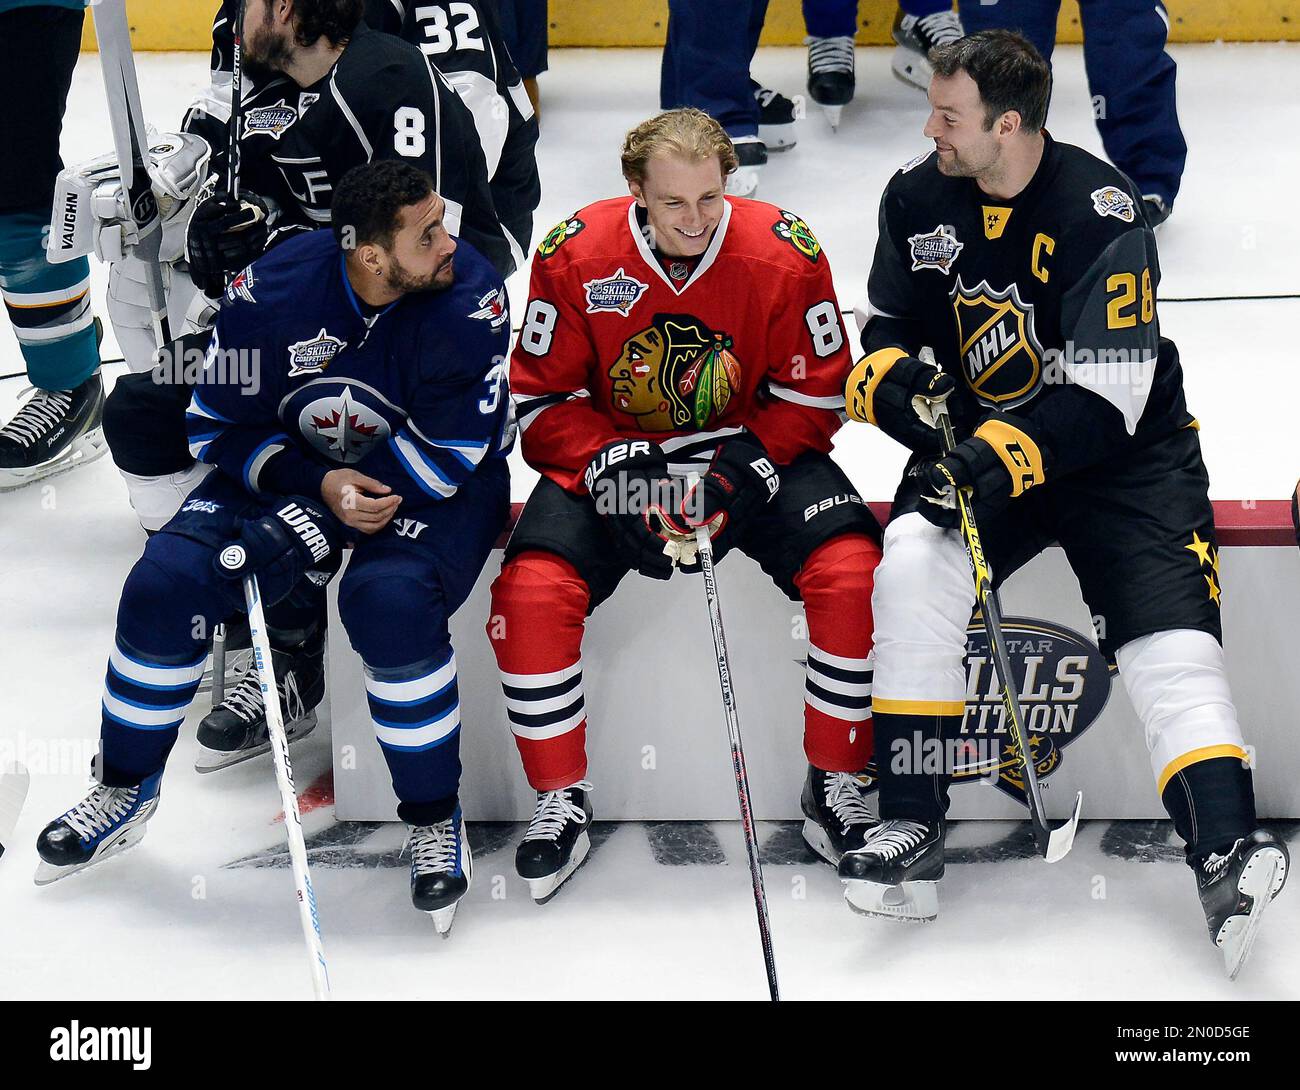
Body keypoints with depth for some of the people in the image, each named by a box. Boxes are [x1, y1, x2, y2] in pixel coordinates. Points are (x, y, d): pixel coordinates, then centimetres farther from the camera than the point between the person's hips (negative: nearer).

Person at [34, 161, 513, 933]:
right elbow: (219, 427, -7)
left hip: (436, 487, -3)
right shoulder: (274, 293, -19)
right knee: (167, 580, -14)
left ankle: (436, 818, -12)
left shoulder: (468, 295, -26)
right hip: (295, 465, 3)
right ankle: (126, 787, 10)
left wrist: (317, 519, -25)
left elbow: (449, 455, -24)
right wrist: (320, 484, -23)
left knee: (390, 601, -34)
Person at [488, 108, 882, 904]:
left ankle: (837, 784, -7)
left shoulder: (785, 255, -14)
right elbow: (543, 401, -6)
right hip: (609, 454, 0)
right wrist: (616, 468, -22)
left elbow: (815, 396, -6)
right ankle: (561, 803, -6)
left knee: (853, 571, -25)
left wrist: (744, 468, -20)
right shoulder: (576, 257, -14)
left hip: (752, 455, 0)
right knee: (532, 590, -24)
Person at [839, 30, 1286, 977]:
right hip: (981, 441, 4)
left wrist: (1007, 456, -36)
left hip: (1120, 449, -4)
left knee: (1169, 640, -21)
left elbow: (1108, 395, -24)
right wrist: (888, 376, -14)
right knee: (914, 563, -23)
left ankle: (1228, 853, -27)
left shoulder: (1101, 214, -21)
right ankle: (911, 828, -18)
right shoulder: (919, 198, -2)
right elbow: (885, 323, 10)